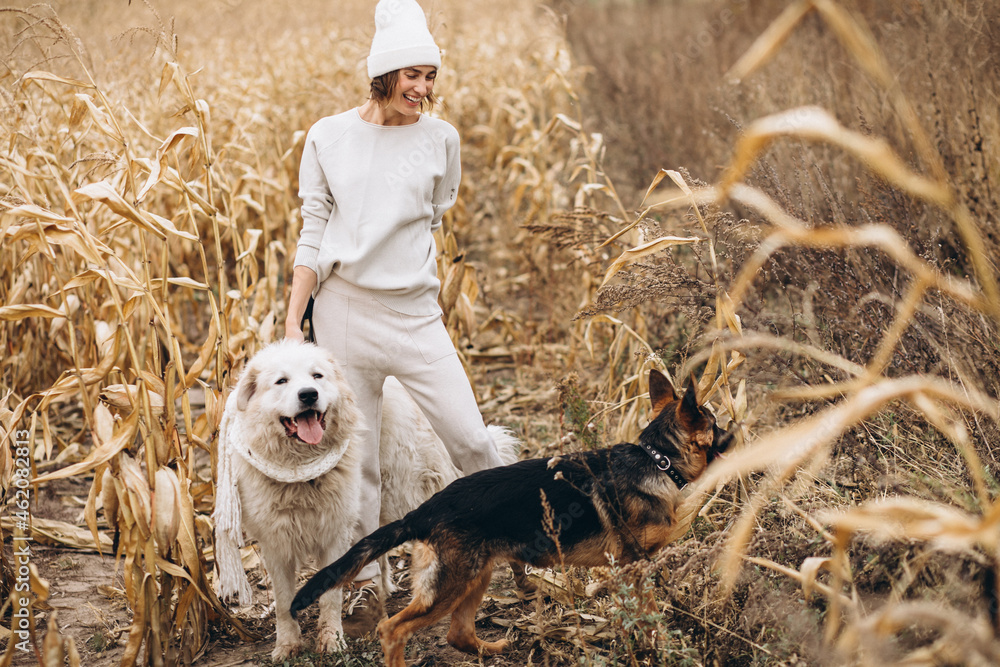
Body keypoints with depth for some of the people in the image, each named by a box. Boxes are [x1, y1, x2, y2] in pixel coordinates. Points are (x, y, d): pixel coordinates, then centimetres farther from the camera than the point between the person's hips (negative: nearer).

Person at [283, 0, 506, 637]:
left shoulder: (440, 138, 3)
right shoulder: (328, 136, 1)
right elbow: (314, 234, 4)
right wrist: (292, 323, 0)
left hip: (415, 311, 0)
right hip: (344, 310, 0)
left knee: (470, 437, -6)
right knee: (356, 459, 5)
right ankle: (367, 588, 17)